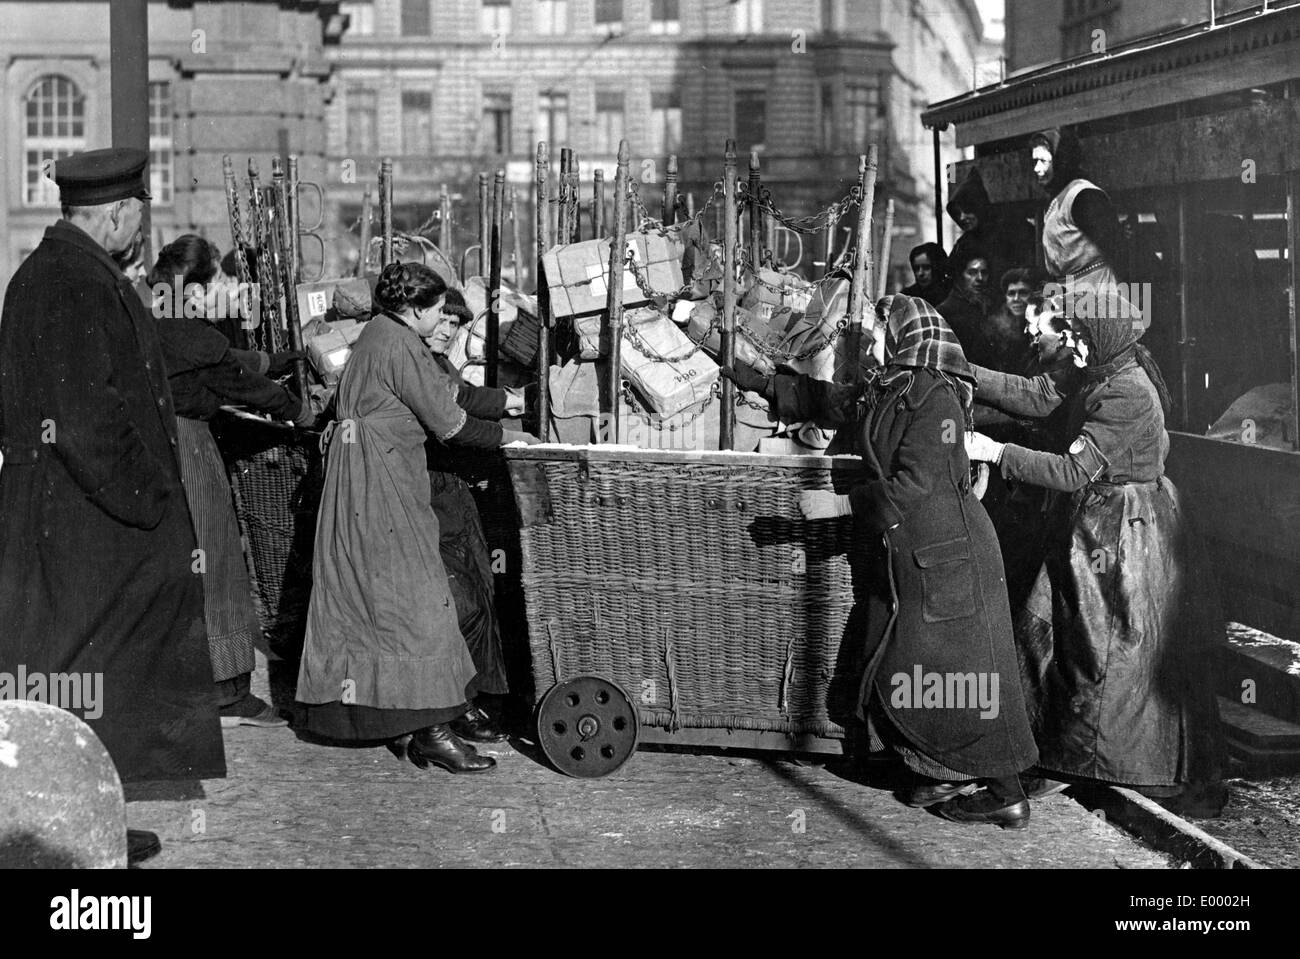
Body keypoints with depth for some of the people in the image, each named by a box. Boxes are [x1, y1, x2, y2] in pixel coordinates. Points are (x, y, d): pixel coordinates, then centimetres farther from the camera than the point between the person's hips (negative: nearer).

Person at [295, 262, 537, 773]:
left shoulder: (376, 334, 15)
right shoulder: (402, 346, -15)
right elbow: (447, 424, -13)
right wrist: (506, 435, -1)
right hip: (383, 480, -10)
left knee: (359, 596, 10)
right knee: (414, 596, -9)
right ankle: (429, 727, -9)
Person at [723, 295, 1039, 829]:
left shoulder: (936, 398, -17)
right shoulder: (879, 394, 10)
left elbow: (914, 484, -22)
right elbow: (823, 400, 28)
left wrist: (840, 504, -17)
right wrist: (760, 384, 29)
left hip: (948, 558, -9)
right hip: (900, 559, 9)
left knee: (960, 675, -5)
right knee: (899, 675, 9)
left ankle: (1007, 796, 2)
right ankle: (951, 773, 22)